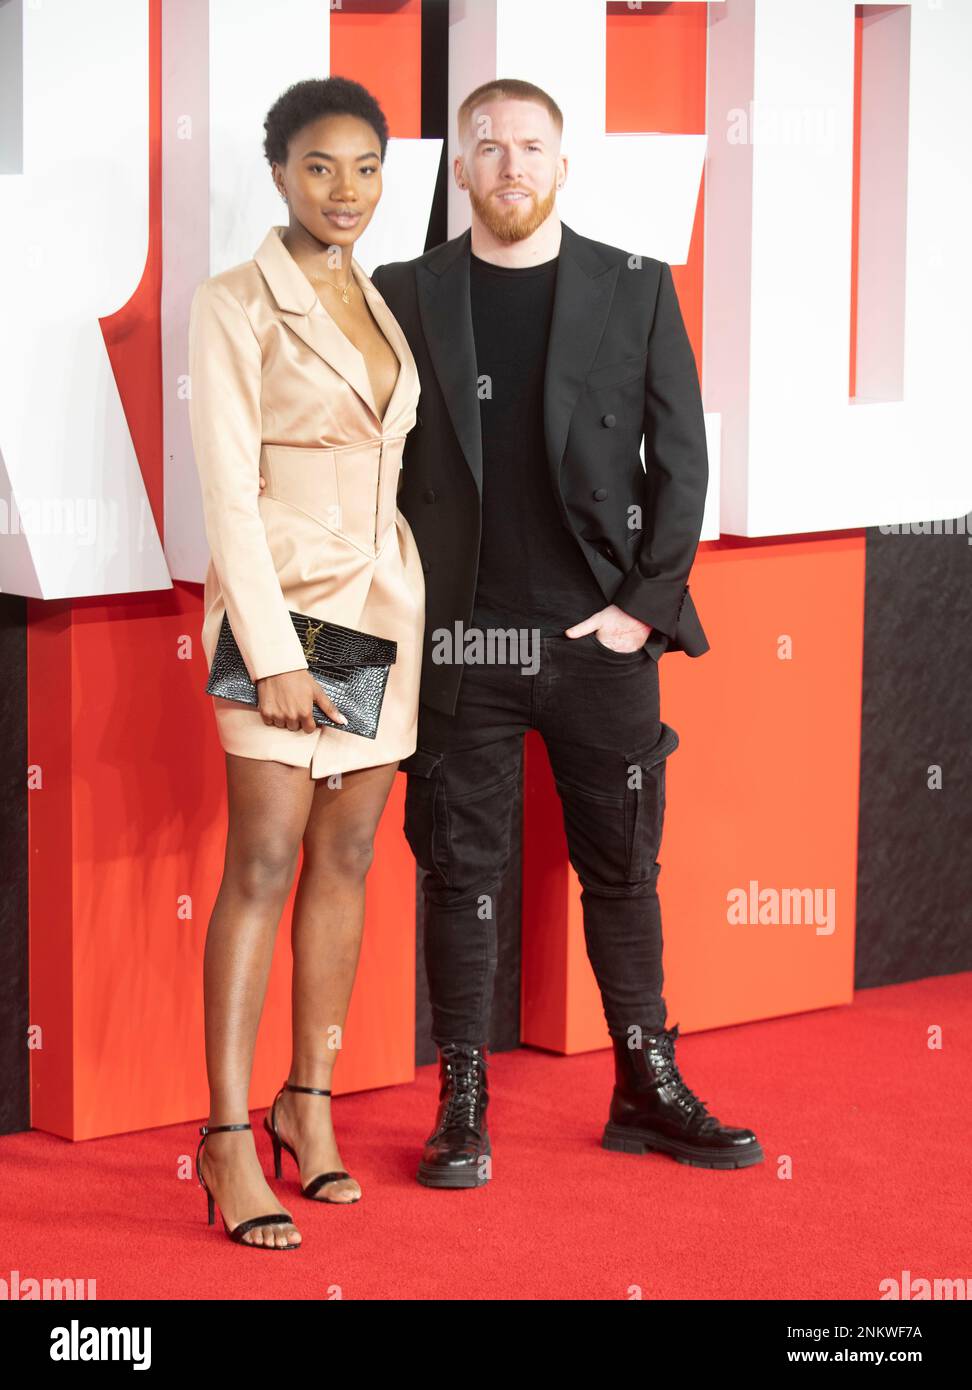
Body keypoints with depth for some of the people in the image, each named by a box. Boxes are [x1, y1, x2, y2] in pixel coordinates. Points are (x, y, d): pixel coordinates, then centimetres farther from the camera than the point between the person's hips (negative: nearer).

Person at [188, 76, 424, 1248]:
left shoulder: (379, 302, 12)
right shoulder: (235, 306, -7)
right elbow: (227, 493, -12)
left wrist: (407, 610, 9)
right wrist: (274, 654, -17)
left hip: (383, 601, 6)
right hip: (281, 599, -6)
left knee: (346, 857, 8)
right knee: (264, 864, -8)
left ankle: (310, 1102, 17)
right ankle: (230, 1134, -5)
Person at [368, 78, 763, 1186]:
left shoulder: (637, 290, 5)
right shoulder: (407, 296, 4)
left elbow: (681, 460, 3)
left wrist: (647, 604, -5)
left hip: (602, 638, 1)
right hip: (459, 641, 0)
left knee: (622, 869, 8)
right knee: (459, 873, 4)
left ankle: (647, 1091, 19)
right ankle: (463, 1105, 12)